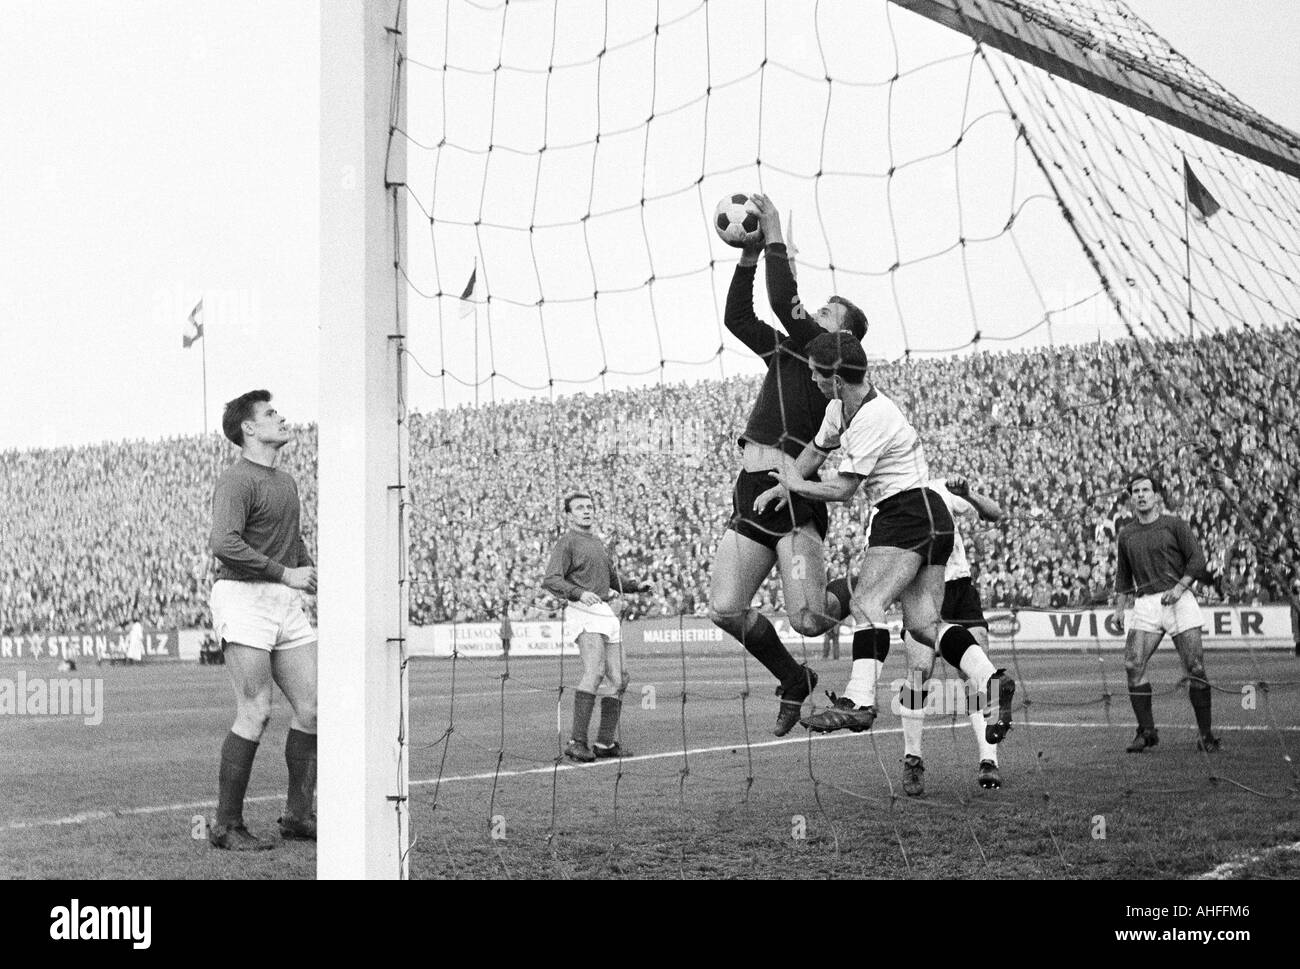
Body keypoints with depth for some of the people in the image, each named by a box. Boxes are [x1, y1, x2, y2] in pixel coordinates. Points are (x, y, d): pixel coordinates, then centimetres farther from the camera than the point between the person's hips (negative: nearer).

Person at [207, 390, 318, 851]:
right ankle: (226, 826, 0)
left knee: (313, 708, 3)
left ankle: (298, 814, 15)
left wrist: (311, 571, 14)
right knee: (256, 714, -10)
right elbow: (224, 543, -24)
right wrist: (286, 573, -20)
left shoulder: (286, 482, 20)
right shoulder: (236, 481, -10)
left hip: (286, 604, 8)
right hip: (243, 597, -8)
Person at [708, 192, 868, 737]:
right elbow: (738, 318, 23)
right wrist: (749, 257, 15)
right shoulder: (785, 351, 22)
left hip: (795, 493, -7)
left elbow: (784, 305, -11)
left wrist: (775, 239, -4)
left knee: (808, 620, -15)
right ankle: (794, 680, 18)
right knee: (724, 609, -5)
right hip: (751, 490, 7)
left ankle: (855, 589, 21)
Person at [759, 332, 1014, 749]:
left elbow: (843, 489, -13)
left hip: (910, 510, -10)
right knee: (923, 622, -2)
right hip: (928, 516, 10)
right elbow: (816, 451, 31)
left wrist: (796, 485, 2)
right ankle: (990, 680, -14)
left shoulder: (873, 419, -17)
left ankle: (860, 700, -31)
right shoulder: (839, 409, 12)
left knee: (866, 603, -21)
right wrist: (781, 487, 19)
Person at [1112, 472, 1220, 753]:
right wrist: (1119, 609, 13)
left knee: (1195, 667, -7)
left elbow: (1197, 560, -1)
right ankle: (1147, 732, -1)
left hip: (1178, 600, -3)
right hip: (1145, 604, 3)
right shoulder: (1126, 535, 14)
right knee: (1133, 666, -11)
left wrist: (1179, 587, -13)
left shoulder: (1175, 525, 4)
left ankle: (1206, 735, 1)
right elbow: (1123, 576, 21)